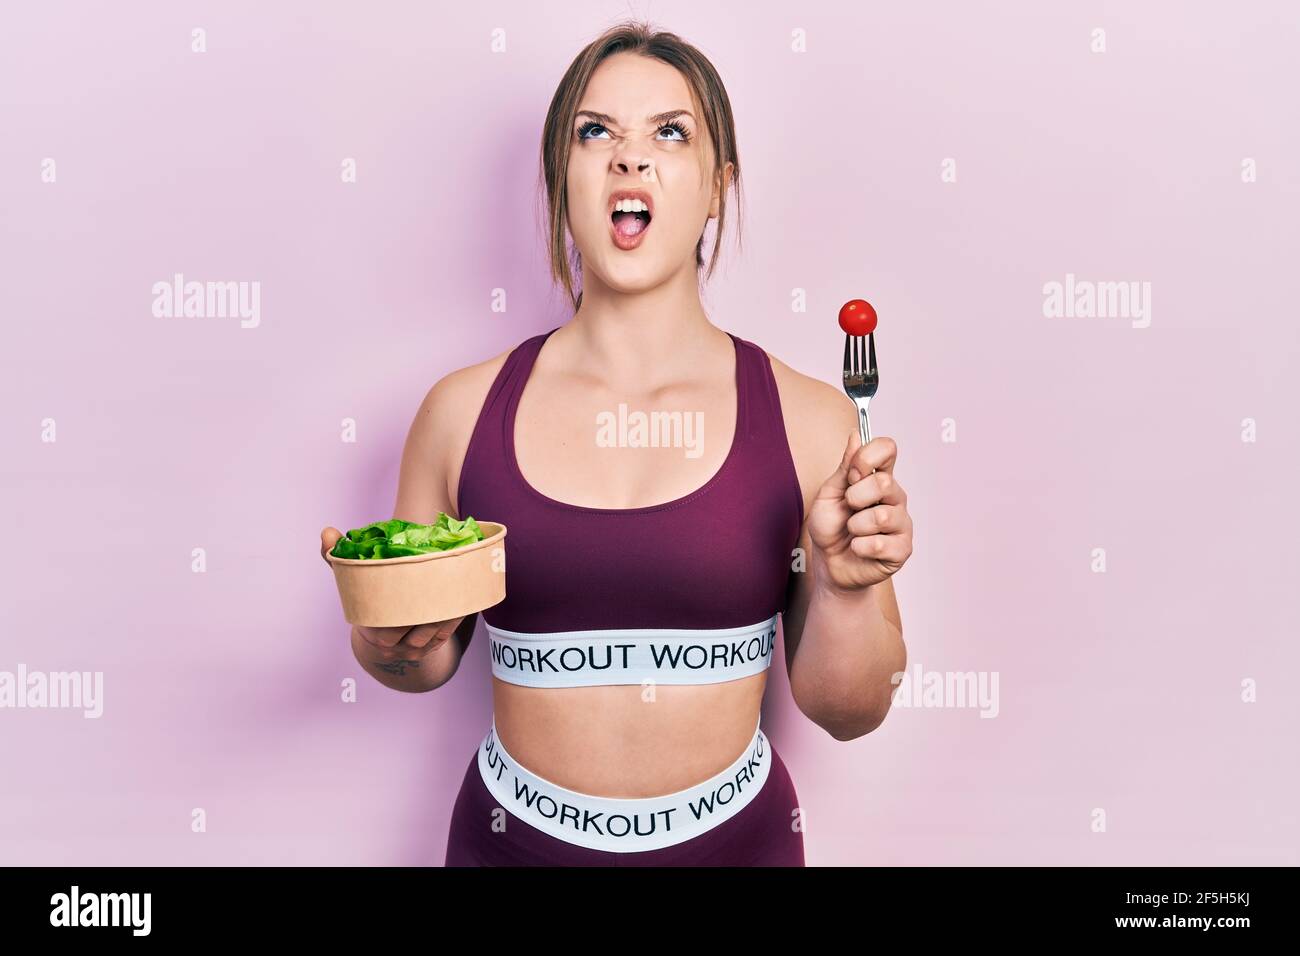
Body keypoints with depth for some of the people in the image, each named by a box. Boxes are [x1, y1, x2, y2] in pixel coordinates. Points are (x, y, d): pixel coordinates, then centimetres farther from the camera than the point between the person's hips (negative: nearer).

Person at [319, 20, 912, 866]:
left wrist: (846, 589, -21)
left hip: (735, 837, 0)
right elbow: (429, 658, 5)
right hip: (513, 837, 1)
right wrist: (391, 644, -15)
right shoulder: (464, 412, -7)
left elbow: (848, 711, -3)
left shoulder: (810, 421, -9)